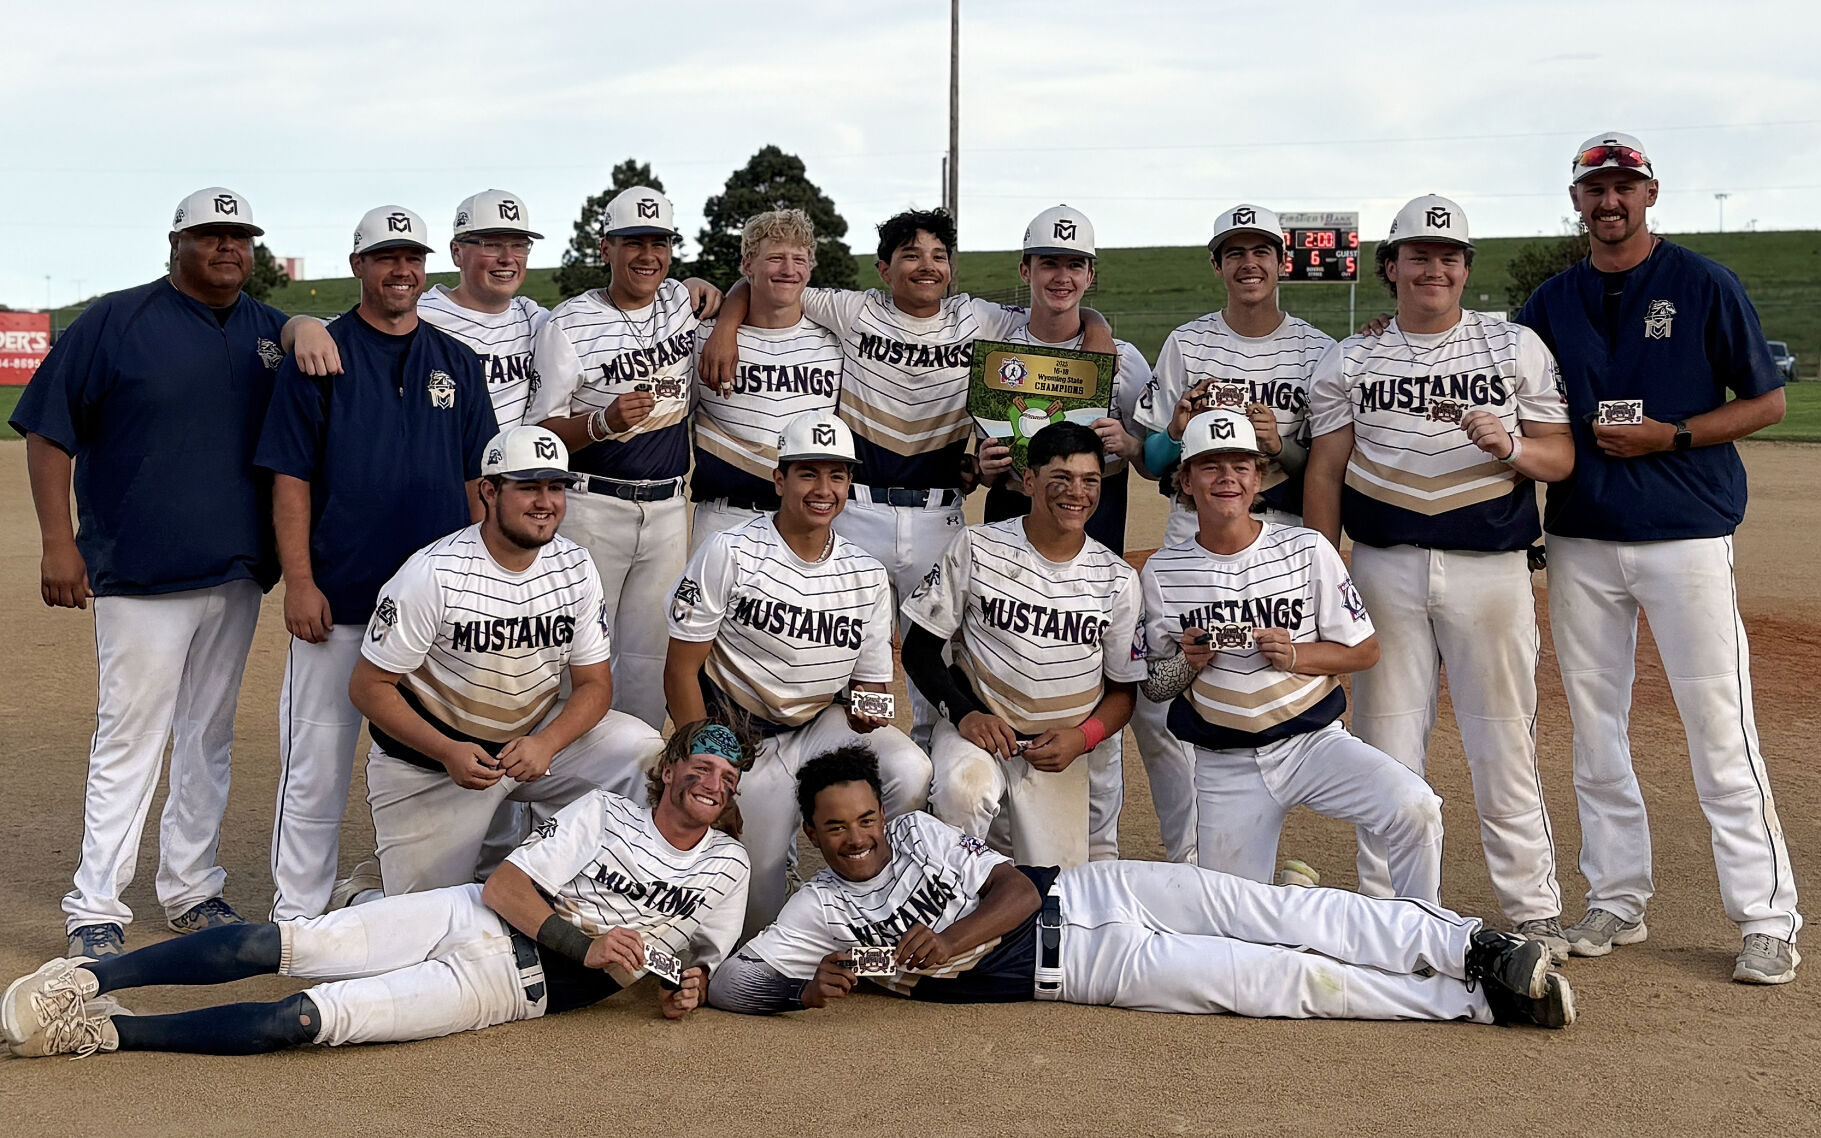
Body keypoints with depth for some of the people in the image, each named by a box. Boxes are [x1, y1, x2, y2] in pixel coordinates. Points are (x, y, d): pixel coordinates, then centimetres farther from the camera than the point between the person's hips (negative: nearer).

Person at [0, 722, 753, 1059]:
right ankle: (88, 977, -6)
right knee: (278, 943, -19)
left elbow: (706, 948, 22)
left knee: (300, 1019, -21)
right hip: (468, 917, 1)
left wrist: (694, 980, -2)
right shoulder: (603, 813, 5)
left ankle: (107, 1032, -16)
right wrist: (585, 942, -15)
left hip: (508, 986, -1)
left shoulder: (726, 868, 8)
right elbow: (503, 886, -3)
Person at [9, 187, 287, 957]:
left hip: (238, 575, 5)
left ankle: (191, 889, 23)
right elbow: (46, 431, -4)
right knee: (129, 739, -5)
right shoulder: (116, 322, -3)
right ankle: (96, 908, 3)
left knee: (209, 737, 12)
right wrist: (58, 543, -10)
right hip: (142, 575, -5)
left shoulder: (271, 332, 10)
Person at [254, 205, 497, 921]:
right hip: (339, 599, -3)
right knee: (317, 760, 0)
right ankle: (297, 913, 11)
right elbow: (290, 477, -3)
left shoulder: (456, 363, 12)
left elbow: (477, 480, 13)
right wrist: (299, 581, -11)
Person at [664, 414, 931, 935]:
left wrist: (868, 711, -17)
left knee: (910, 774, -26)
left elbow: (871, 682, 8)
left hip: (820, 725, 3)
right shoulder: (729, 553, -11)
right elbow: (681, 670, -9)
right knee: (757, 898, -11)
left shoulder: (868, 576, 1)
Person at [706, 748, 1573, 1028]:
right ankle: (1484, 999, -11)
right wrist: (809, 989, -27)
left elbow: (1018, 888, 0)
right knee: (1275, 978, -13)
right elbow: (728, 981, -7)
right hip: (1084, 968, -3)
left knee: (1282, 914, -14)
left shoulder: (918, 829, 7)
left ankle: (1477, 948, -11)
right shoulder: (818, 913, 0)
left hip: (1084, 891, 3)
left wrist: (946, 941, -18)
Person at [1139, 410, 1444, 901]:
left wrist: (1294, 655, -17)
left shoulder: (1308, 549, -4)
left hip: (1313, 742, -1)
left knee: (1415, 808, -26)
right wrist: (1187, 662, -16)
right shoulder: (1161, 573, -1)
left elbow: (1365, 650, 1)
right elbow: (1153, 686, 5)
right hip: (1225, 765, 1)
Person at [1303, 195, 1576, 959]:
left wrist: (1508, 446, -15)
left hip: (1491, 565, -1)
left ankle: (1532, 909, 11)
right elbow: (1325, 472, 8)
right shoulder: (1350, 359, 9)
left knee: (1503, 742, 1)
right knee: (1387, 740, 4)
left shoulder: (1517, 348, 8)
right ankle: (1387, 909, 14)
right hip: (1385, 566, 1)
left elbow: (1562, 457, 7)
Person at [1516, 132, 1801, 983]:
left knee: (1720, 729, -6)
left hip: (1687, 536, -4)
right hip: (1581, 538, 4)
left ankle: (1768, 918, 2)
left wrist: (1670, 436, -14)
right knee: (1594, 729, 9)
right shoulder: (1552, 303, 10)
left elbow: (1766, 402, 0)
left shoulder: (1704, 285, -1)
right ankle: (1616, 901, 20)